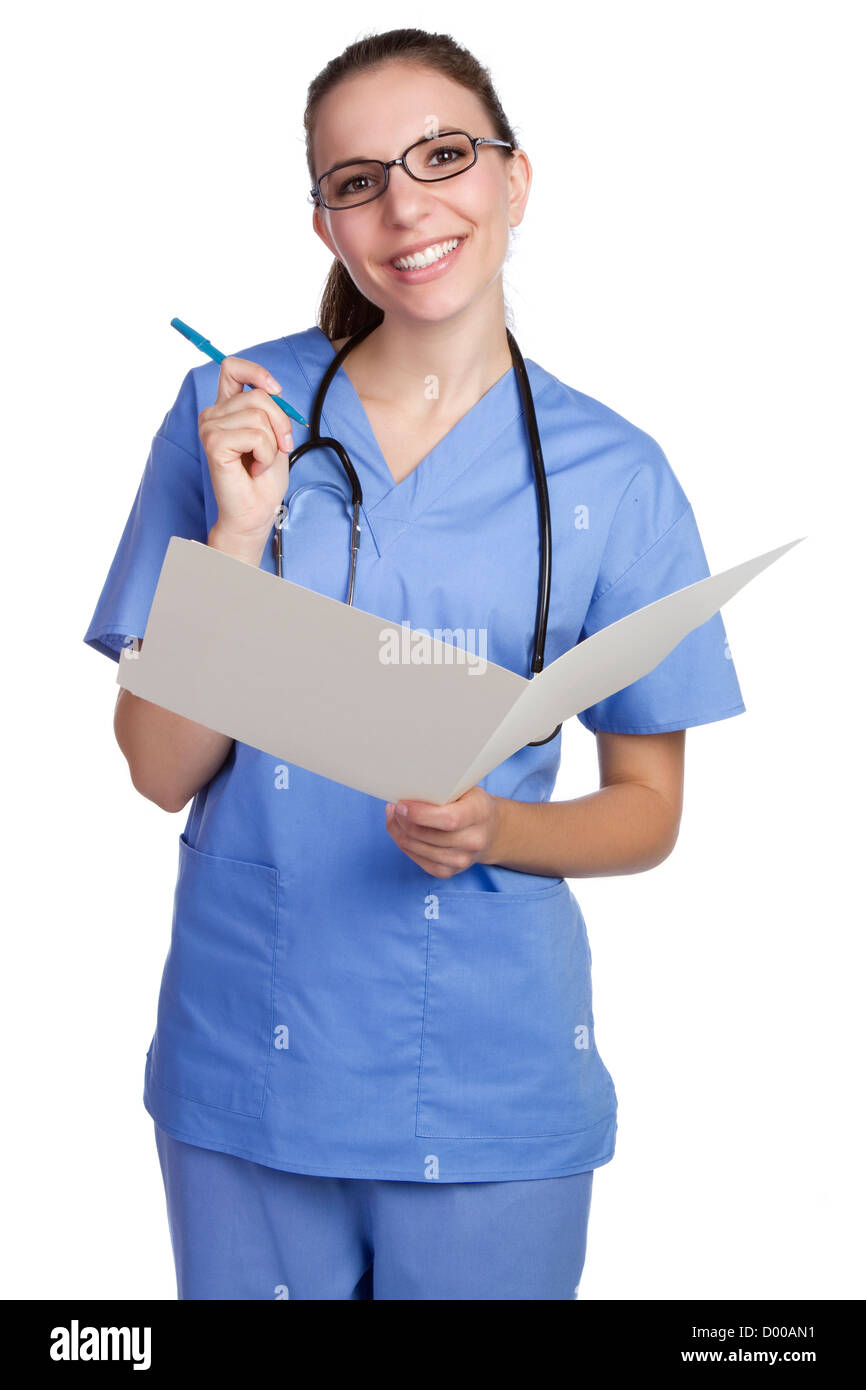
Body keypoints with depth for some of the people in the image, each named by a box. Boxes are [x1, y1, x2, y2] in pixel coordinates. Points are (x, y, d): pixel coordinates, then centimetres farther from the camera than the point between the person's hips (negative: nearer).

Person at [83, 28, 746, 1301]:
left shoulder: (609, 473, -3)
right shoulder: (232, 409, -3)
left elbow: (648, 809, 3)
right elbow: (162, 771, -4)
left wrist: (493, 831, -17)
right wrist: (243, 528, -16)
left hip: (492, 1083, 0)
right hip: (245, 1059, 1)